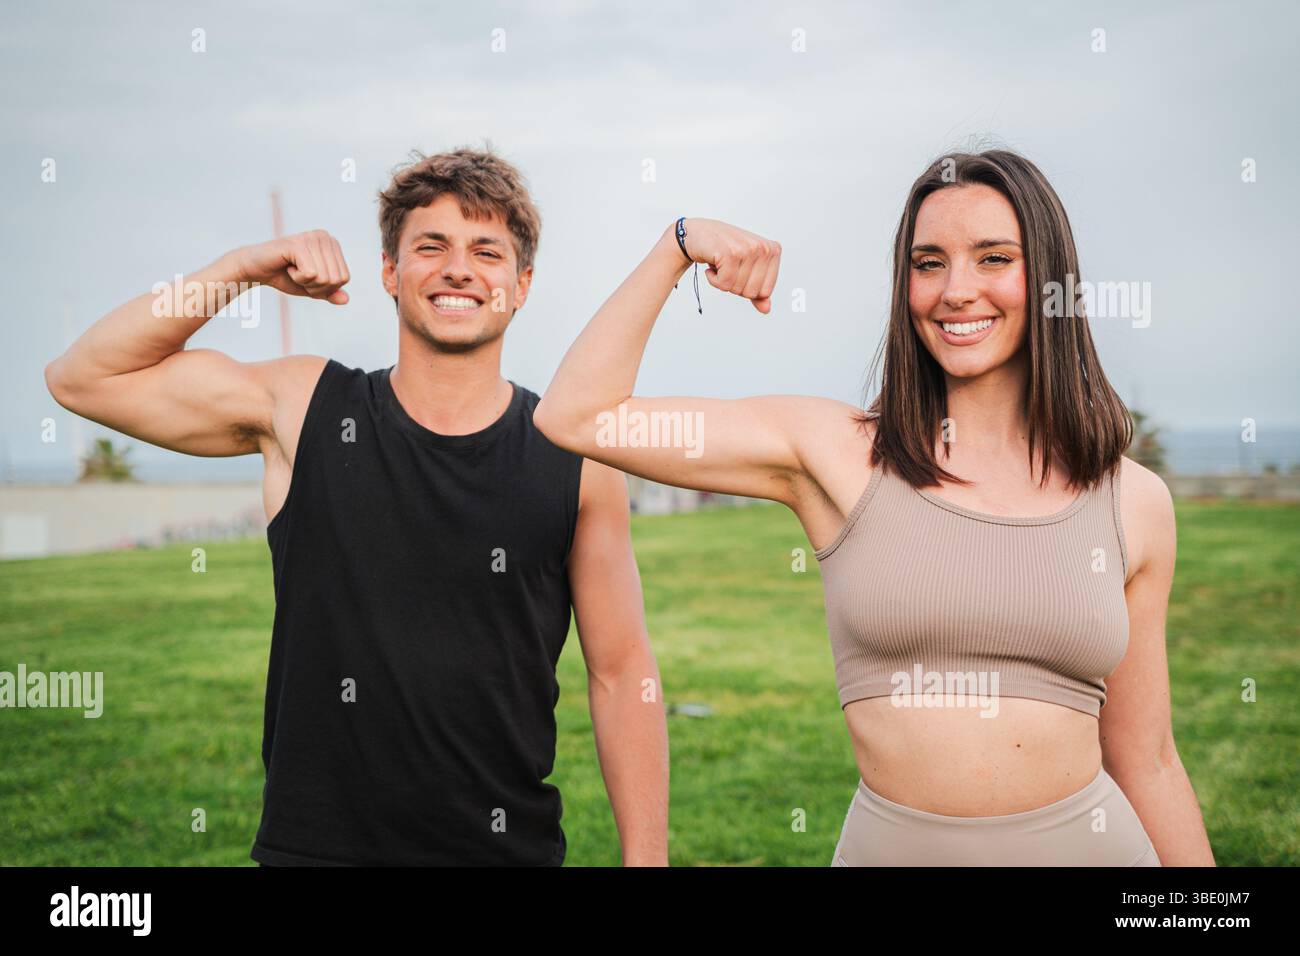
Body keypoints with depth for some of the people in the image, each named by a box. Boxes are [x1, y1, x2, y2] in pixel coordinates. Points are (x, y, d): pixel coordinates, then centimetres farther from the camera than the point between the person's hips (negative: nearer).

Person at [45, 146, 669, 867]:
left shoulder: (576, 463, -4)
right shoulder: (303, 409, -2)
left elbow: (622, 675, 0)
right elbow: (82, 376, 1)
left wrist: (647, 859, -4)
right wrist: (245, 267, -7)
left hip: (509, 846, 0)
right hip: (314, 841, 0)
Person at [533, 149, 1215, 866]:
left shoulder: (1136, 503, 0)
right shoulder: (838, 452, -5)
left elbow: (1145, 764, 7)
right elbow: (574, 416, -8)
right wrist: (680, 244, -8)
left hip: (1089, 842, 1)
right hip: (890, 845, -1)